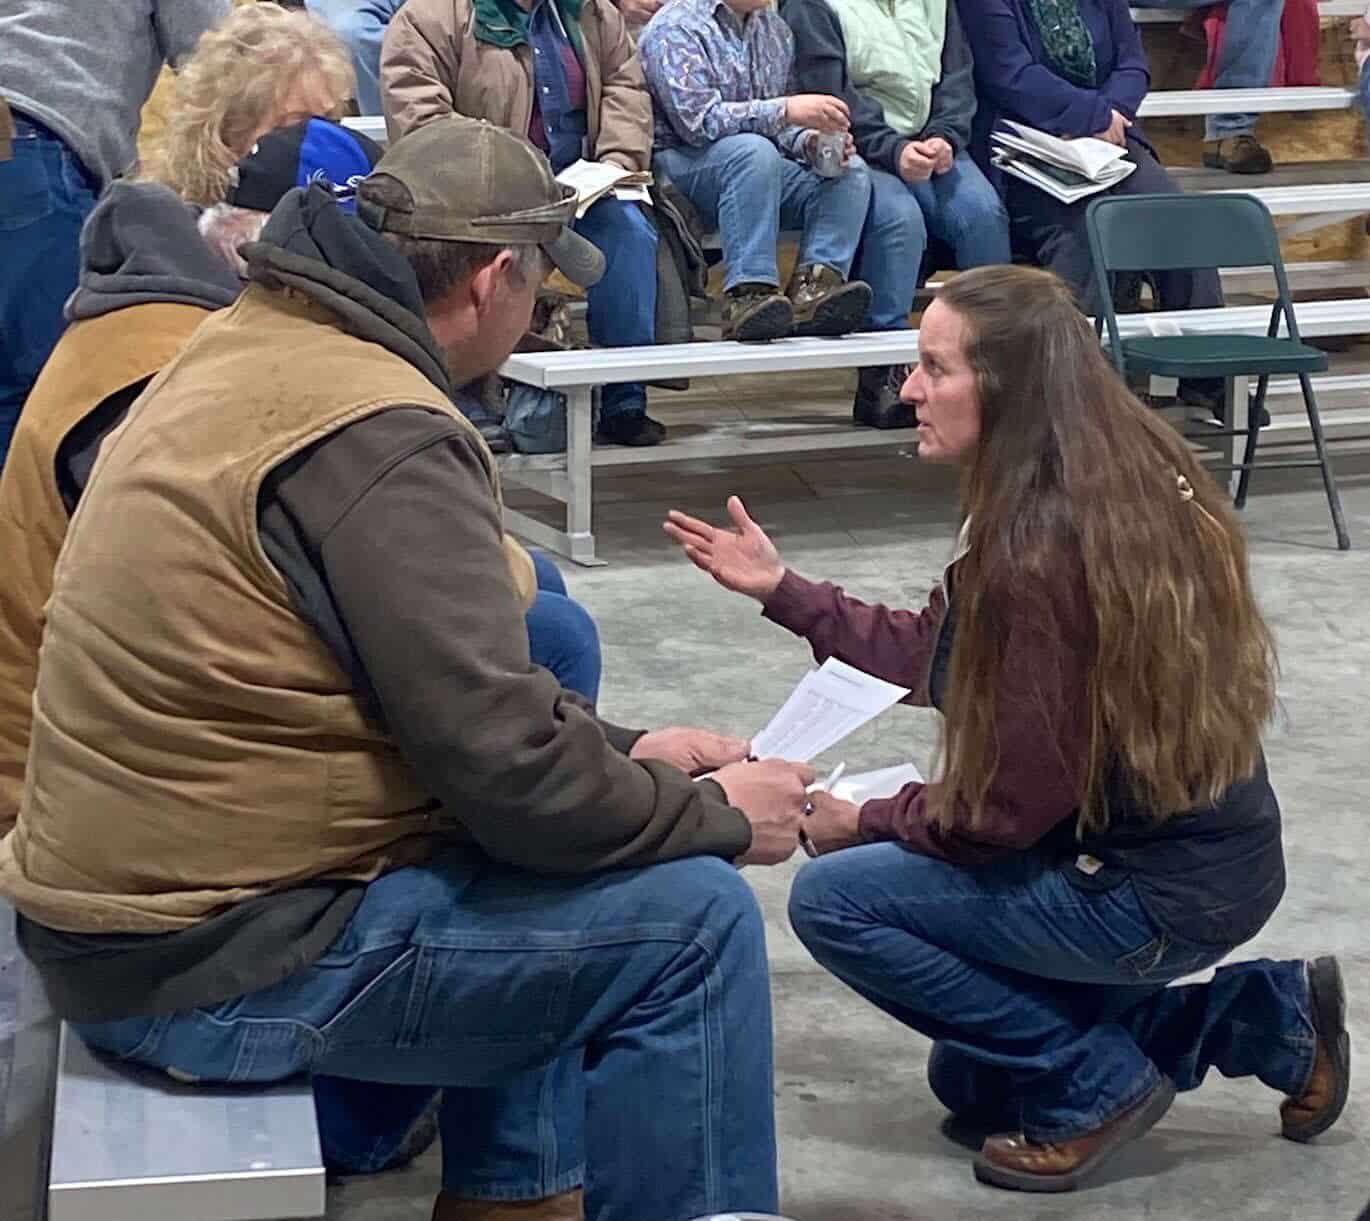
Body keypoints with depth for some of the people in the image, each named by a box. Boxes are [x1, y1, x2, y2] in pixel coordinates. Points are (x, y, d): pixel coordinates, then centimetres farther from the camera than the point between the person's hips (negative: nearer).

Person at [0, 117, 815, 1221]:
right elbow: (508, 767, -22)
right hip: (216, 965, -10)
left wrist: (622, 751, 13)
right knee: (695, 921, -7)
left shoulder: (250, 344, 8)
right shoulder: (380, 435, -22)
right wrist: (720, 813, -6)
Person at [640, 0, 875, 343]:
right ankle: (747, 295, -41)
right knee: (754, 150, -35)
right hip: (682, 164, -7)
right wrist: (785, 110, -27)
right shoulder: (675, 28, -8)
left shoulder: (775, 29, 15)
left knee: (851, 169, -14)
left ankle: (812, 288, -33)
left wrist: (810, 141, -5)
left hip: (762, 167, 7)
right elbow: (697, 120, -20)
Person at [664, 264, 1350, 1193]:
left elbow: (1005, 810, -22)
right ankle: (1271, 1018, 18)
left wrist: (865, 822, -5)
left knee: (835, 898, -8)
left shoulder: (1040, 552, -27)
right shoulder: (1125, 483, 2)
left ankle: (1097, 1080, 0)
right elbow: (941, 657, 9)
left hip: (1155, 891, -10)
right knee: (974, 1082, 25)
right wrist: (782, 590, 8)